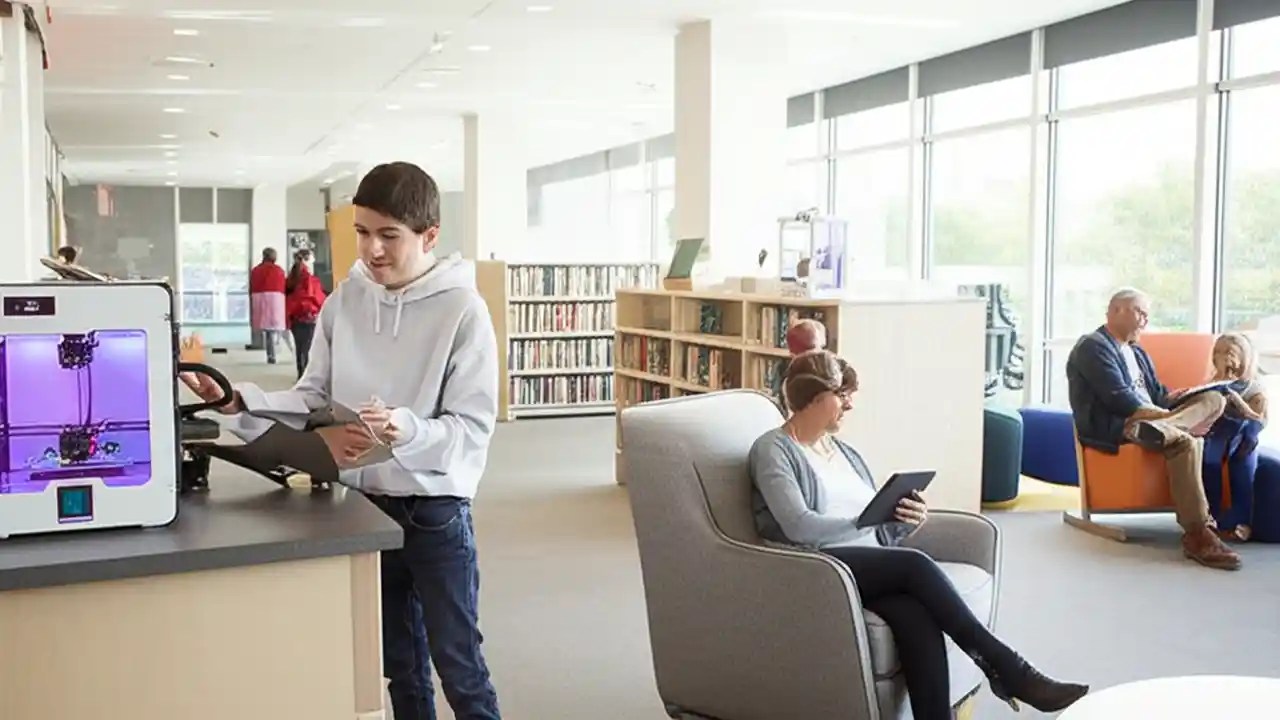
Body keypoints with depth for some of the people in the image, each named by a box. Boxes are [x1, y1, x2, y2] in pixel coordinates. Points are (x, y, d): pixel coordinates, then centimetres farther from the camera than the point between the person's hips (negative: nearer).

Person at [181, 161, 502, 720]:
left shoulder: (463, 309, -15)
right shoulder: (344, 302, 1)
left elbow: (473, 428, -17)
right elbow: (313, 399, 3)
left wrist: (406, 431, -35)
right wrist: (242, 403, -12)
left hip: (435, 515, -5)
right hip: (363, 505, 5)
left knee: (459, 669, 6)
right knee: (397, 665, 20)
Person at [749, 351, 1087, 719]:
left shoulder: (844, 451, 23)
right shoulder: (773, 450, 0)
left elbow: (879, 526, 17)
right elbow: (799, 527, -17)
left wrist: (906, 519, -5)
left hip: (874, 569, 6)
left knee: (917, 617, -29)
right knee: (916, 564, -29)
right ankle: (1007, 670, -21)